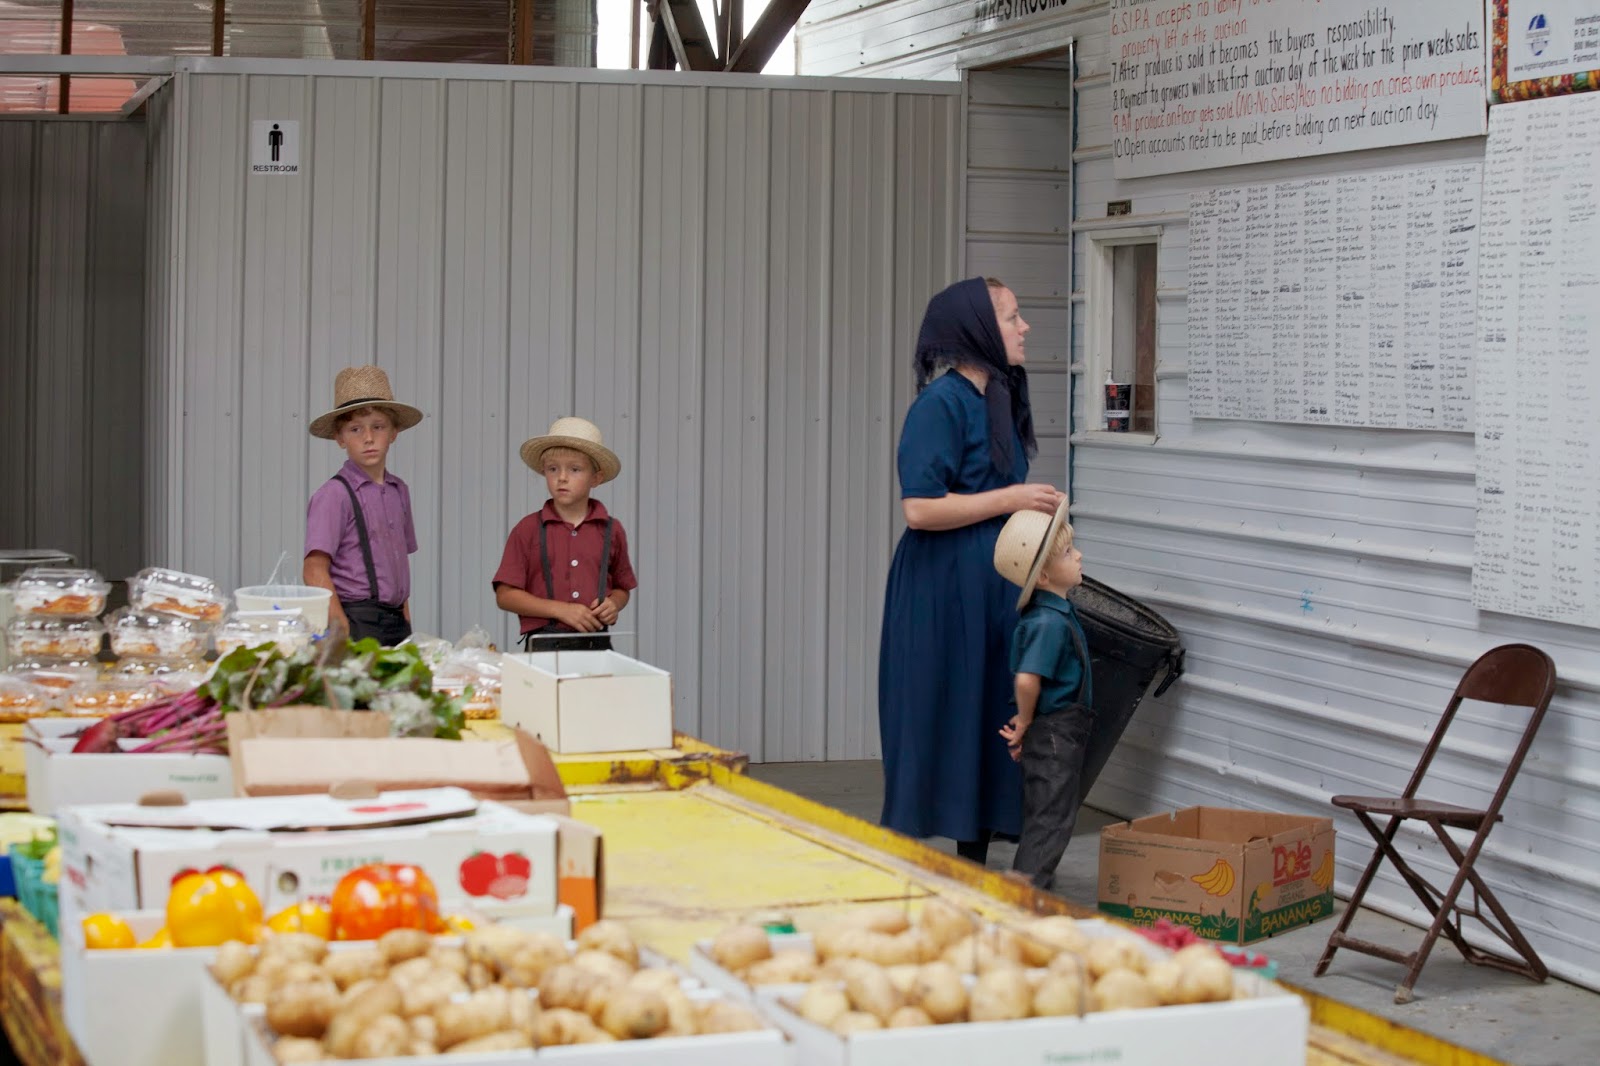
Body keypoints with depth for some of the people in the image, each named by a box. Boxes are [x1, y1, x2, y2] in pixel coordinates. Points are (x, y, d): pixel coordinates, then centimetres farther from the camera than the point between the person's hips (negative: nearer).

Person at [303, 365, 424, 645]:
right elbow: (314, 570, -11)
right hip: (358, 622, -6)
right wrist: (342, 630, -16)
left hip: (396, 622, 6)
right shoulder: (335, 495, -7)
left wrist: (406, 622, 11)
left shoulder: (398, 491, 13)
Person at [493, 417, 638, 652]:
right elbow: (505, 595, -1)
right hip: (544, 642, -2)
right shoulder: (528, 530, 2)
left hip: (595, 642, 2)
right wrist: (560, 610, -10)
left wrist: (613, 604, -2)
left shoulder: (611, 531, 8)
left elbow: (622, 588, 21)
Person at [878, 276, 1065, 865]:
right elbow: (920, 509, -21)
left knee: (993, 722, 10)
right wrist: (1011, 498, -16)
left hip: (993, 592, 8)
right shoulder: (941, 403, -14)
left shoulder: (998, 398, 14)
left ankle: (975, 858, 18)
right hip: (942, 594, -8)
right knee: (939, 723, -4)